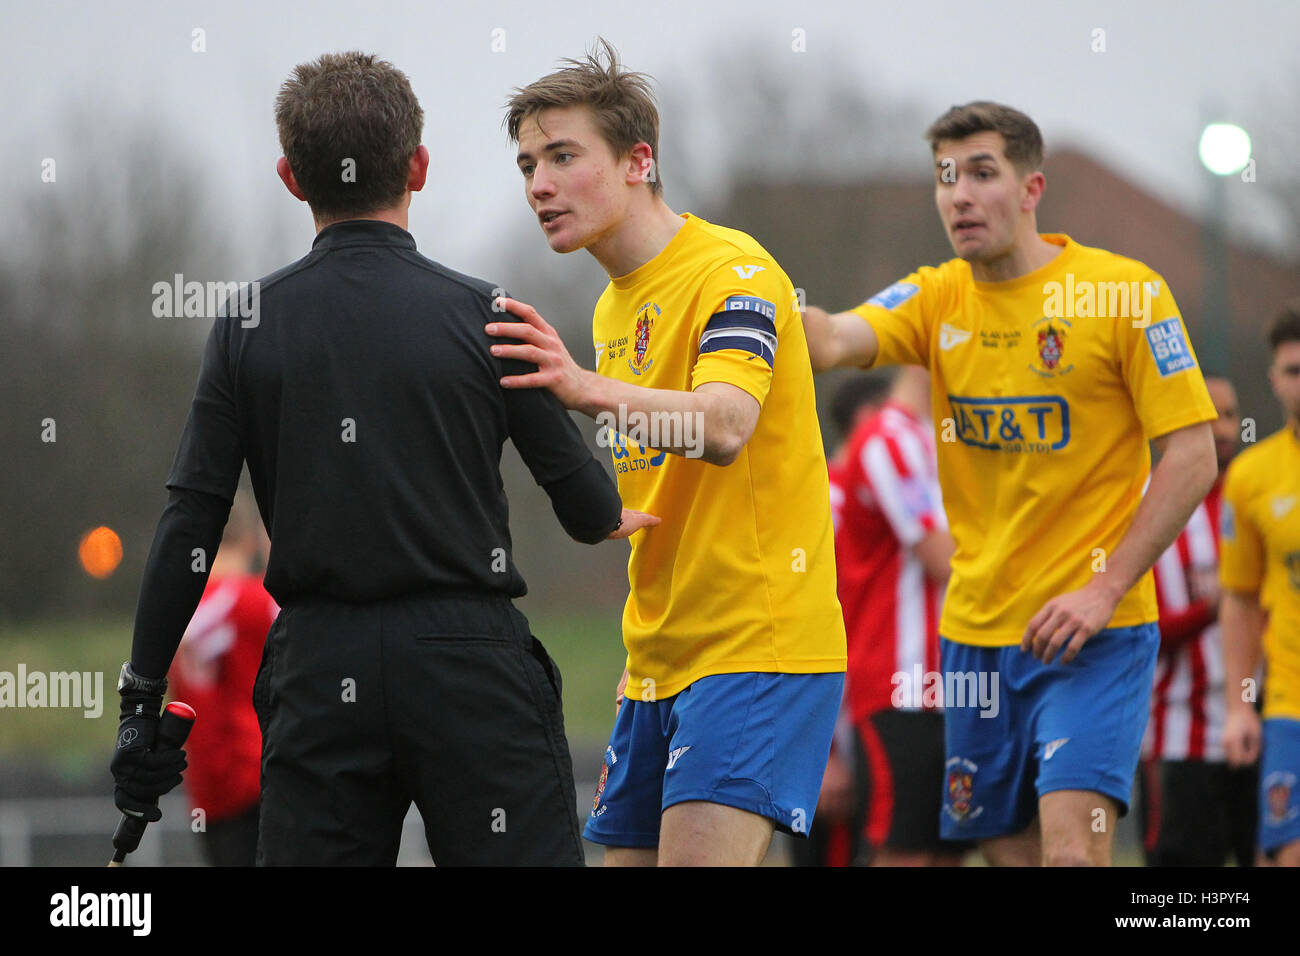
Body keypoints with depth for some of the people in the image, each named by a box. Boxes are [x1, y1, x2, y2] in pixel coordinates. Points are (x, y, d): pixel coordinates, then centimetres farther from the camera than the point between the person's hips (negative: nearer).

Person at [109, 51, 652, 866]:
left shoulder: (250, 325, 3)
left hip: (318, 672, 2)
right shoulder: (483, 314, -1)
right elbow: (587, 508, 4)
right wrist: (619, 516, 28)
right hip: (468, 661, -2)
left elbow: (189, 529, 0)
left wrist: (142, 700, 6)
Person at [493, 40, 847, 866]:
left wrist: (588, 388, -46)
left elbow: (724, 426, -31)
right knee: (627, 854, 6)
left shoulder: (733, 270, -11)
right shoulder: (614, 307, 16)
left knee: (701, 855, -22)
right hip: (656, 662, 9)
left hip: (759, 640, -9)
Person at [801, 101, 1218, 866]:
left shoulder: (1126, 292, -7)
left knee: (1071, 848, -19)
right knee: (1009, 849, 8)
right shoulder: (937, 299, 6)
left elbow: (1193, 457, -8)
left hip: (1093, 630, -5)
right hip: (977, 629, 5)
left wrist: (1105, 589, -15)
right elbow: (833, 342, -12)